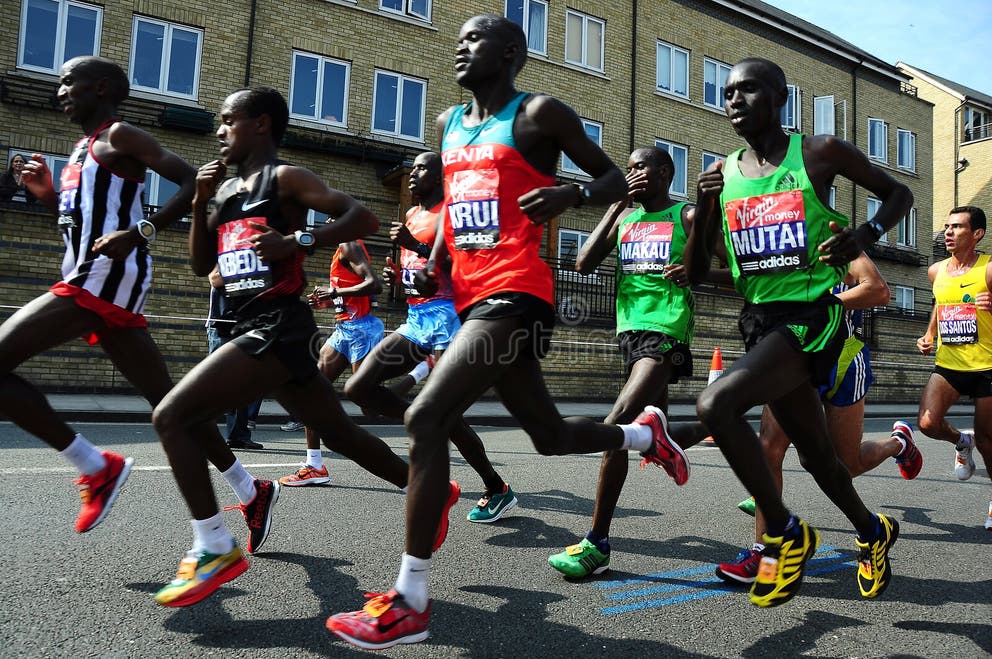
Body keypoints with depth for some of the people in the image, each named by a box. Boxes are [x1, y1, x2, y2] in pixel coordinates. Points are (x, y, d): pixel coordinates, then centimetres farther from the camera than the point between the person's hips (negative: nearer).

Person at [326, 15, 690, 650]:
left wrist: (571, 194, -19)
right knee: (551, 435, 17)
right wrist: (433, 263, 13)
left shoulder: (540, 113, -1)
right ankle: (646, 433, 45)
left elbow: (616, 179, 3)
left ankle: (410, 603, -10)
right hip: (474, 298, 8)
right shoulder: (449, 123, 19)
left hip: (515, 296, -8)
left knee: (425, 418, -20)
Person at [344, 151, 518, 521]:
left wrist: (416, 245, -21)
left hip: (445, 316, -9)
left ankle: (498, 491, 10)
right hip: (415, 319, 9)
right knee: (358, 388, -2)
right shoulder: (412, 215, 21)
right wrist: (397, 275, 8)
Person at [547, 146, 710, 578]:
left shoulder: (688, 216, 2)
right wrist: (617, 204, 0)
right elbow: (585, 264, 2)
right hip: (630, 329, 7)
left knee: (615, 428, -20)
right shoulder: (625, 218, 16)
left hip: (666, 331, -7)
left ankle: (597, 543, -12)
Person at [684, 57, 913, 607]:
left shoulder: (818, 152, -2)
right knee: (816, 455, 17)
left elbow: (899, 193, 10)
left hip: (812, 316, -5)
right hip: (759, 319, 6)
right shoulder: (721, 174, 9)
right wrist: (703, 209, -7)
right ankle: (873, 531, 47)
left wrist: (866, 234, -10)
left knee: (715, 404, -27)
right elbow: (695, 273, 8)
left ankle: (785, 534, -6)